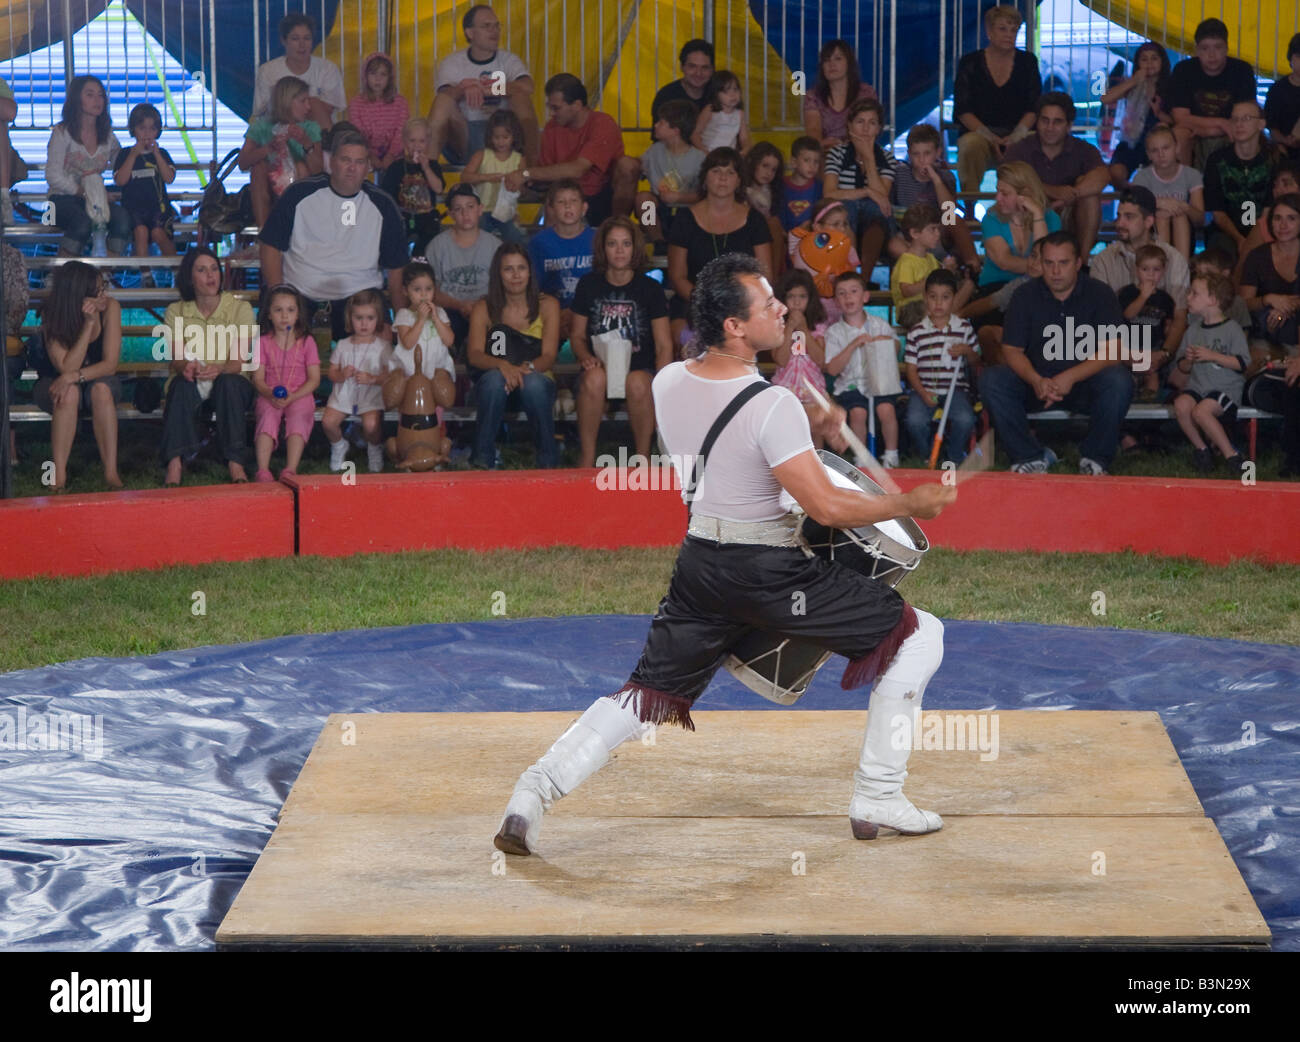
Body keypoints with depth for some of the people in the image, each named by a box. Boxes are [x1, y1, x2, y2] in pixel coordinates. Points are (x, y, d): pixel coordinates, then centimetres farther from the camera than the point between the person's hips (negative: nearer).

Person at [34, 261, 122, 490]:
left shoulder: (110, 308, -18)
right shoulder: (51, 316, -20)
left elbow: (110, 364, -20)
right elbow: (66, 367, -28)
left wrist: (74, 377, -36)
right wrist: (88, 324, -33)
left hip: (97, 380, 1)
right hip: (53, 383, -1)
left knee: (101, 389, -33)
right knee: (69, 393, -35)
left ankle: (111, 473, -36)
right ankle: (59, 475, -36)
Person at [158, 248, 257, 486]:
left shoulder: (240, 308, -1)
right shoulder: (176, 312, 3)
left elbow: (239, 361, -11)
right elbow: (176, 358, -7)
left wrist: (218, 370, -34)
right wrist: (185, 366, -33)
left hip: (231, 383, 0)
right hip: (189, 388, 1)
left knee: (228, 382, -35)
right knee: (183, 381, -34)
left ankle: (236, 464, -43)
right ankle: (175, 463, -47)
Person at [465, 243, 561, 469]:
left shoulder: (547, 305, 4)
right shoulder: (484, 309, 5)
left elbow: (549, 356, -6)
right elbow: (475, 355, -9)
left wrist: (527, 368, -29)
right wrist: (502, 365, -31)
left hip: (536, 381, 0)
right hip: (493, 385, 0)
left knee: (533, 383, -37)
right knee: (495, 378, -36)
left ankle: (548, 461, -24)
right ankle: (482, 459, -31)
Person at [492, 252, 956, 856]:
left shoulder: (668, 382, 0)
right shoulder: (772, 405, -21)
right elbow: (825, 506, -21)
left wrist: (806, 426, 17)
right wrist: (909, 505, -8)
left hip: (699, 560, 7)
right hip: (767, 570, -6)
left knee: (648, 694, 17)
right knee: (918, 635, 6)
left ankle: (535, 789, 0)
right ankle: (877, 799, 7)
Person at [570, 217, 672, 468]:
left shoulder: (650, 288, 3)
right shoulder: (589, 285, 7)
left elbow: (664, 345, 1)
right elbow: (577, 335, 12)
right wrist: (586, 357, -11)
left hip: (640, 369, -1)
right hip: (602, 365, 1)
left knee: (638, 383, -37)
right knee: (594, 378, -36)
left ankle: (643, 455, -18)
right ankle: (587, 456, -24)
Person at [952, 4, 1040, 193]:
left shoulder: (1027, 62, 13)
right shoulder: (970, 62, 8)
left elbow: (1033, 108, 6)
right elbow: (963, 110, 0)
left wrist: (1016, 136, -13)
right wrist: (989, 137, -16)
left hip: (1018, 134, 1)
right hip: (980, 133, -1)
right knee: (970, 144, -36)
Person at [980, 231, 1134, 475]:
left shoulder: (1099, 294, -5)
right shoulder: (1026, 295, 0)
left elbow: (1111, 352, -14)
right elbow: (1012, 350, -5)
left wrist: (1070, 377, -29)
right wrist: (1036, 381, -26)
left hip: (1084, 382, -2)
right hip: (1037, 379, 2)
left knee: (1119, 382, -33)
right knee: (991, 380, -24)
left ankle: (1095, 459, -16)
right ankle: (1030, 457, -18)